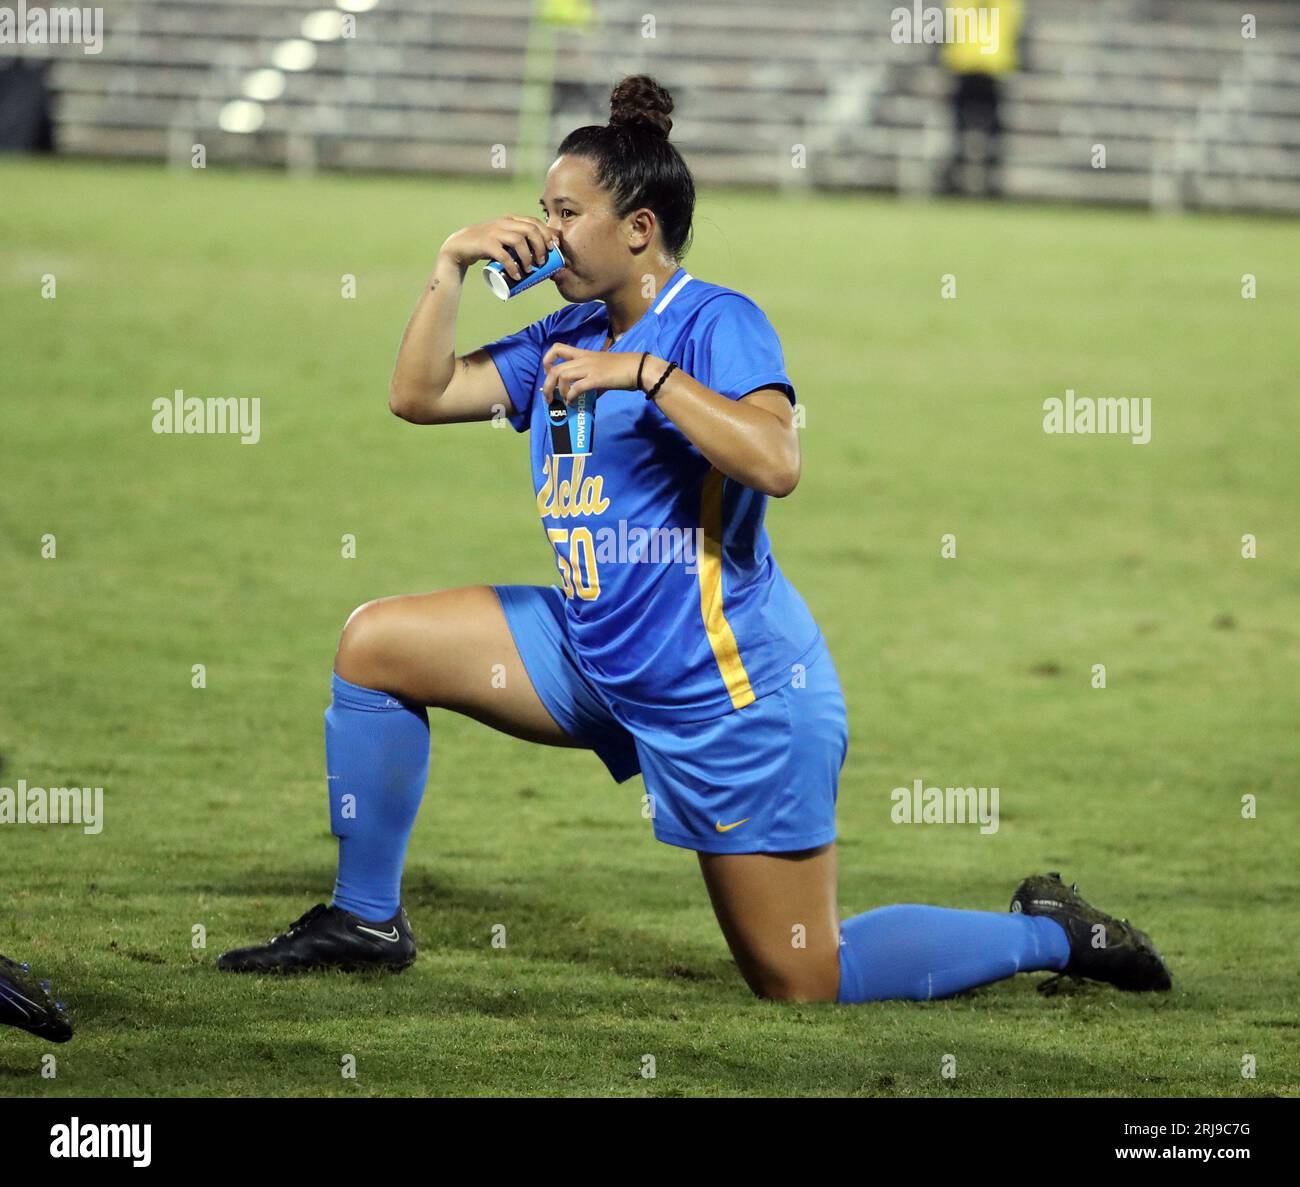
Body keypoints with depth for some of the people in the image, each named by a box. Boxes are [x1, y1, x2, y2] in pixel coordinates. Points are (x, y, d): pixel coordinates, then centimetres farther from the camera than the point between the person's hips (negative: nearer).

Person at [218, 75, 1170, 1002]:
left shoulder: (717, 322, -13)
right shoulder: (567, 338, 11)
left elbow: (776, 463, -30)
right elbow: (421, 394, 12)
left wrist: (647, 373, -29)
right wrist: (453, 266, 3)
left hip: (731, 690, -8)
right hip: (596, 659, 8)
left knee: (803, 984, -6)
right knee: (377, 643, 4)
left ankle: (1054, 936, 13)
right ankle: (367, 919, 13)